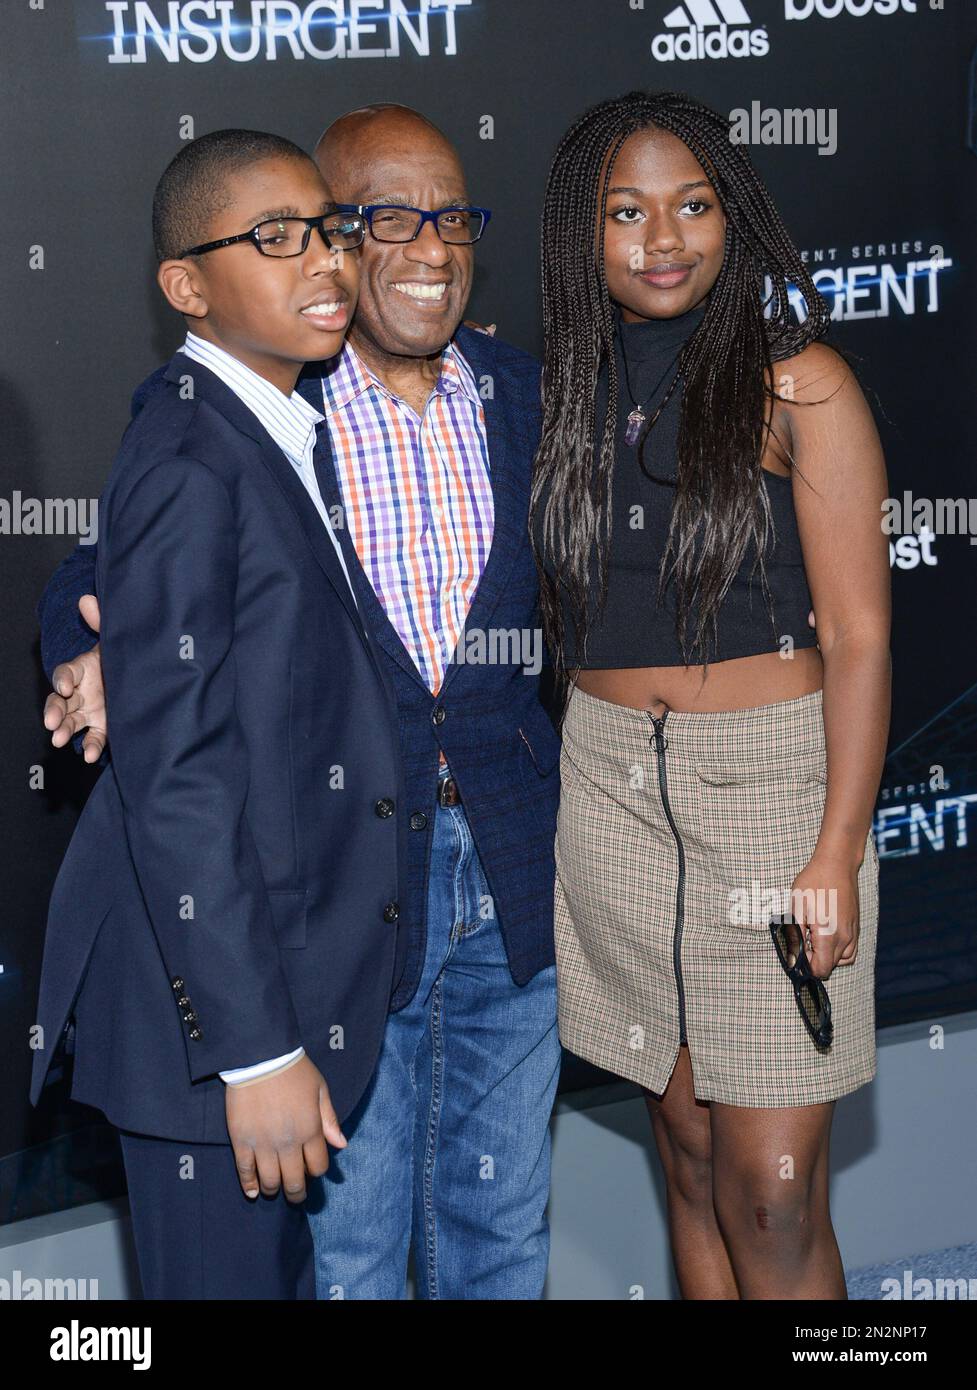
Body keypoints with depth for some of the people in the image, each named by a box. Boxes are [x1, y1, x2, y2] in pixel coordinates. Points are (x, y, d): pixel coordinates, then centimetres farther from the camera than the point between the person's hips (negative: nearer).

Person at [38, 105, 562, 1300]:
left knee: (503, 1223, 18)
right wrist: (93, 661, -24)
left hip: (515, 874, 3)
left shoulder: (528, 398, 4)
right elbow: (101, 582, -2)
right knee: (351, 1232, 12)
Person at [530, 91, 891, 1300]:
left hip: (772, 769, -4)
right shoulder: (567, 392, 9)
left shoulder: (796, 384, -5)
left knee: (770, 1189, -4)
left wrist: (837, 852, -14)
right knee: (685, 1149, 11)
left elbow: (857, 633, -7)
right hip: (610, 781, 4)